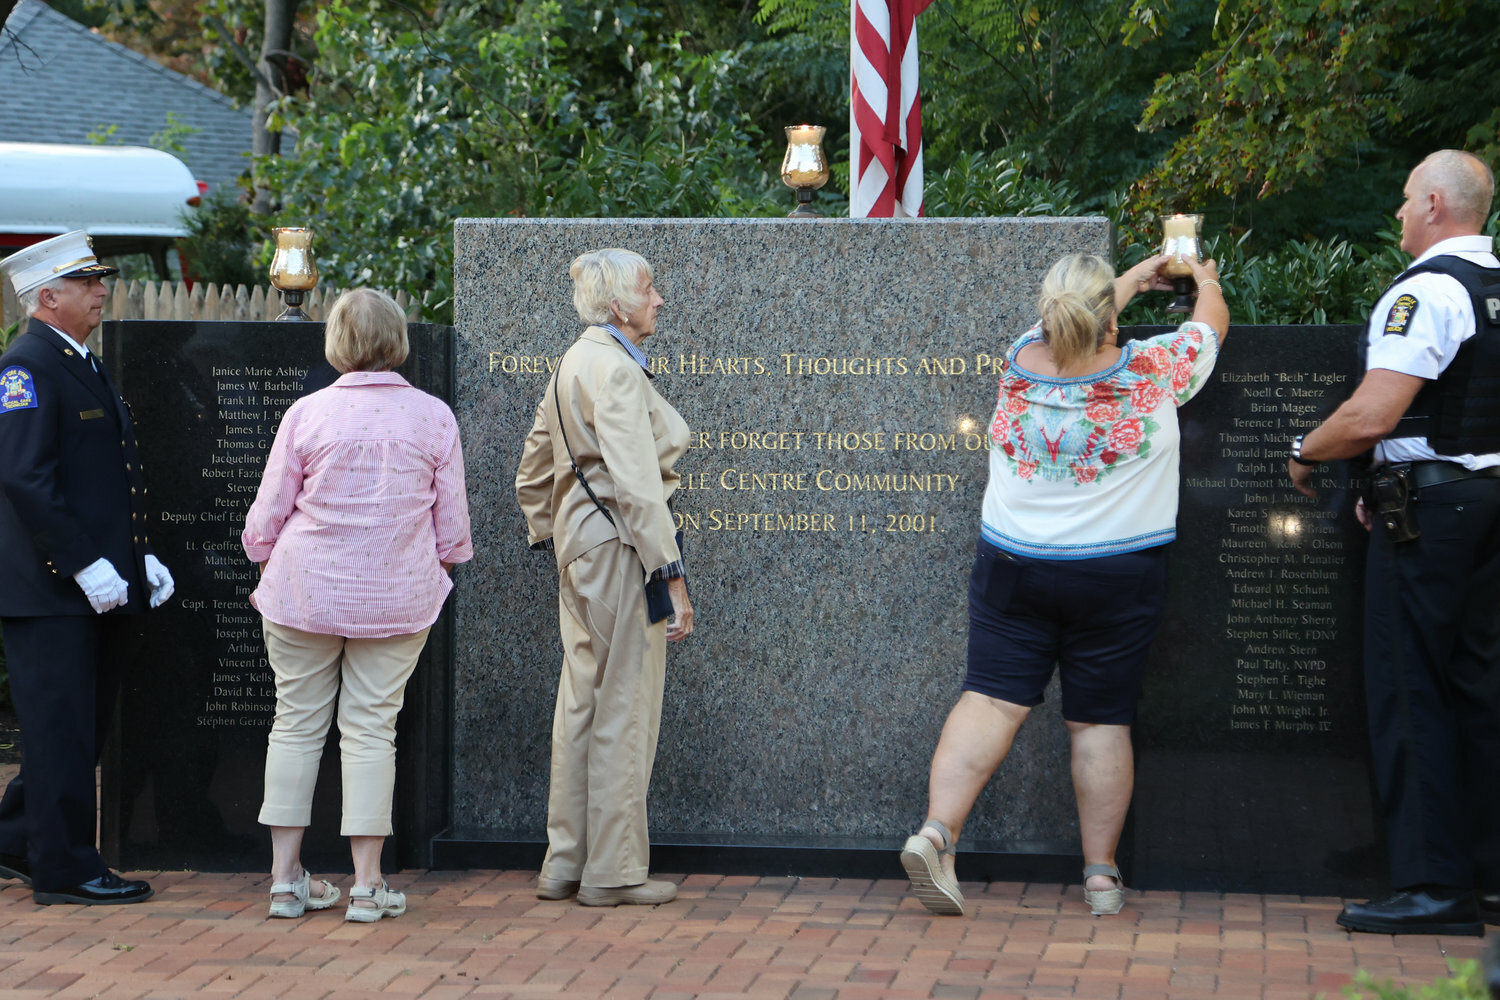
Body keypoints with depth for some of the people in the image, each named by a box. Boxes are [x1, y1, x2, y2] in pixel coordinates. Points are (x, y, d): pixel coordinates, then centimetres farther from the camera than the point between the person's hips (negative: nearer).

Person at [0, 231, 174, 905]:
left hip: (104, 589, 9)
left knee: (81, 728, 15)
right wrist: (85, 566, -22)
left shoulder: (86, 367, 19)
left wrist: (141, 557, 13)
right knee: (62, 729, -3)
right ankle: (64, 869, 3)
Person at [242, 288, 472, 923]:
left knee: (296, 726, 9)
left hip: (306, 589, 0)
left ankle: (286, 878, 11)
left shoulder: (307, 413, -5)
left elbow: (267, 515, 1)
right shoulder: (433, 417, -3)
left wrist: (265, 565, 20)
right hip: (398, 597, 0)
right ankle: (367, 884, 3)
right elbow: (451, 520, 4)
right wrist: (442, 568, 23)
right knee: (371, 728, 4)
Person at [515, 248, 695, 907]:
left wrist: (551, 541, 27)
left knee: (581, 705, 13)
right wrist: (671, 579, -21)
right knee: (625, 709, -3)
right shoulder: (615, 370, -16)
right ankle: (613, 871, 3)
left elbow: (532, 475, 22)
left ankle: (564, 864, 19)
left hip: (580, 550, 10)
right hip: (620, 550, -10)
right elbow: (638, 483, -22)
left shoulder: (571, 366, 15)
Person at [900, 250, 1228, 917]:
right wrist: (1204, 278, 34)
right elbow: (1211, 324, 11)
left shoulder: (1022, 362, -2)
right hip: (1117, 578, -2)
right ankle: (1101, 874, 10)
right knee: (1100, 721, 5)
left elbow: (1073, 325, 21)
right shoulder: (1153, 372, -9)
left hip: (1010, 563, 2)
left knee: (992, 699, -1)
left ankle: (936, 829, -18)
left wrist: (1136, 277, 37)